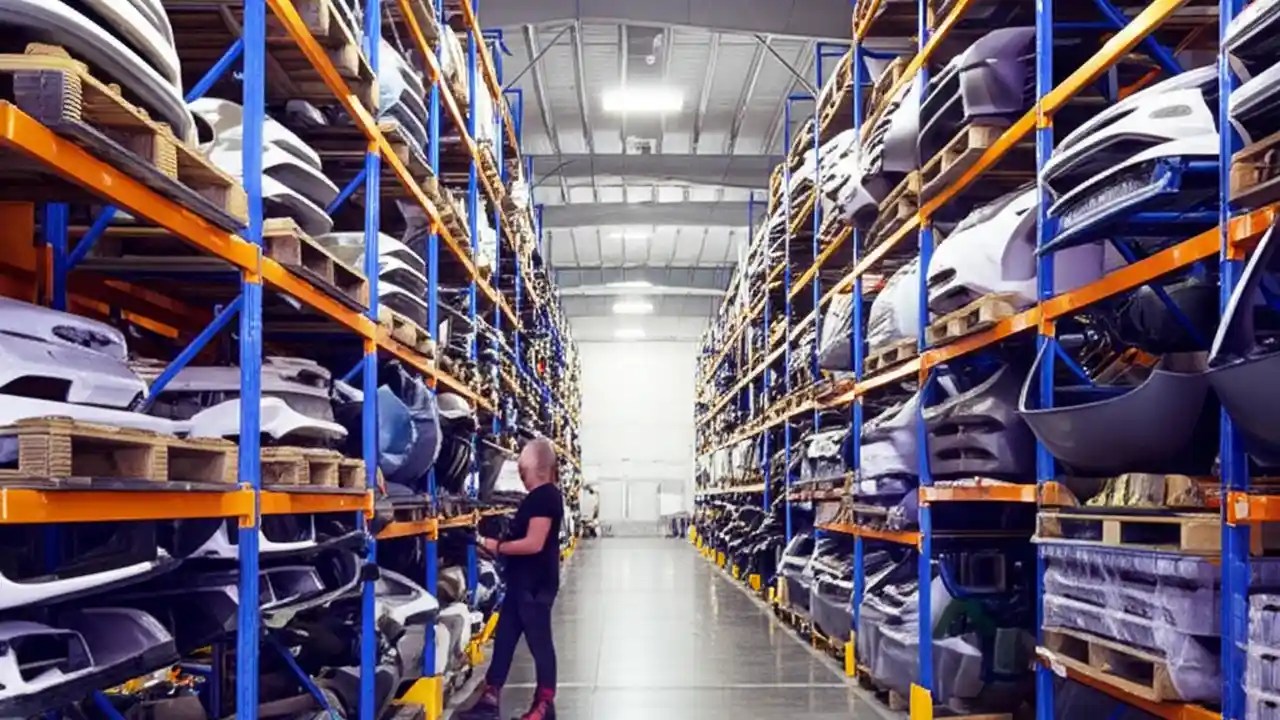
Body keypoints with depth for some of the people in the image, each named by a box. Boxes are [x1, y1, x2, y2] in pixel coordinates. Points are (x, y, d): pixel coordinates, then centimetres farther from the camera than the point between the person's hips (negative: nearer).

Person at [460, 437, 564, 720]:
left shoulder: (545, 496, -18)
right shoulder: (537, 496, 14)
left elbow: (533, 543, -24)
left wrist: (497, 547, -14)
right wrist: (499, 547, 7)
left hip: (536, 584, -10)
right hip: (522, 582, 10)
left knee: (539, 641, 0)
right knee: (504, 638, 12)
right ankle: (490, 697, 19)